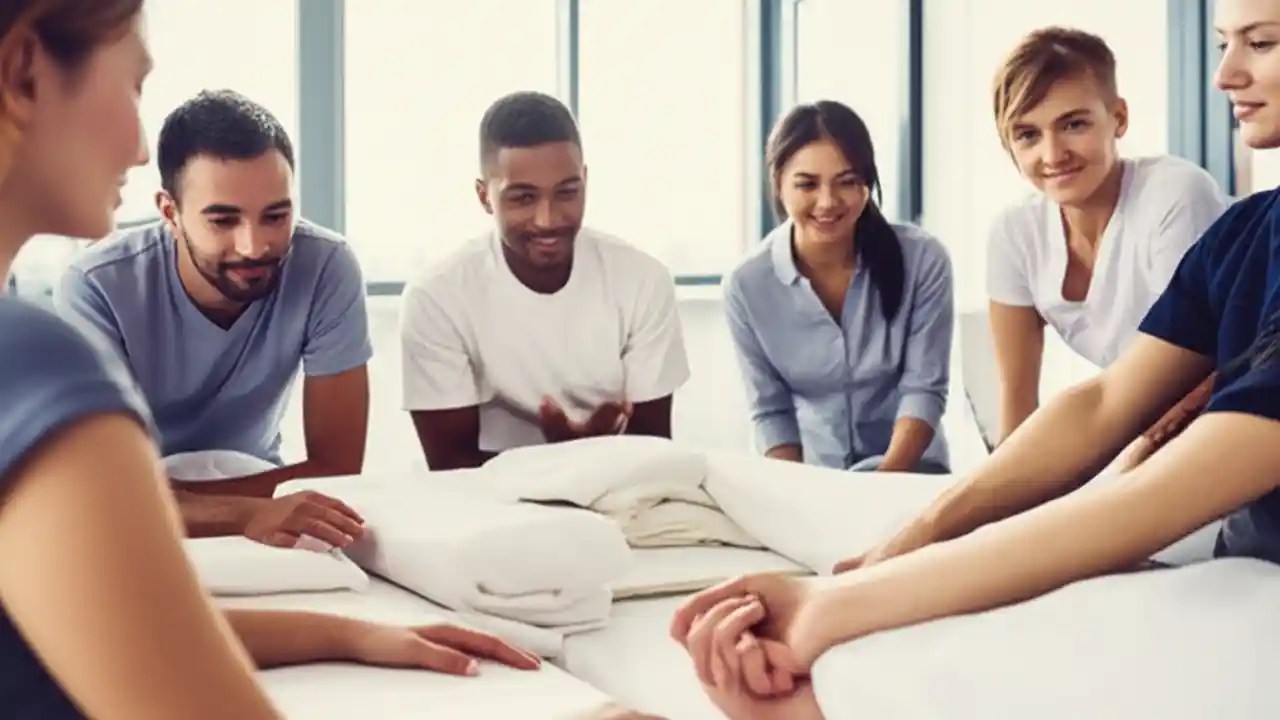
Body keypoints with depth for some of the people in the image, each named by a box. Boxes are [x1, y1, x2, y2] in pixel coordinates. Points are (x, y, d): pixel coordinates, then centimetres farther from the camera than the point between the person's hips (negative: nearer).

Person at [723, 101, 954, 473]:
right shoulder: (747, 285, -9)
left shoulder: (922, 260, -11)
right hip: (809, 475, 2)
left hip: (907, 470, -1)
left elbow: (924, 388, -9)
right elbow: (770, 410, -3)